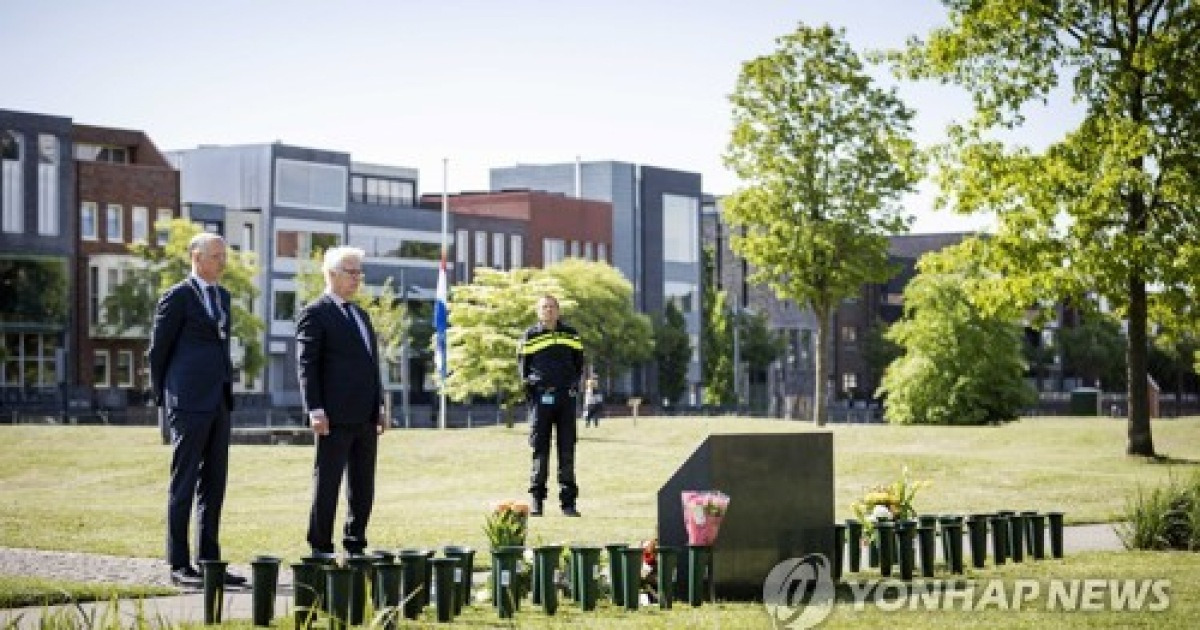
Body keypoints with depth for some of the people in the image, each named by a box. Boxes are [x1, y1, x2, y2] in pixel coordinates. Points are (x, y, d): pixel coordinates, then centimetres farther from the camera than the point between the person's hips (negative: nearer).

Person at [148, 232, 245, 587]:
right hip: (188, 404, -8)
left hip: (218, 402, 8)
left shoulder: (222, 297, 18)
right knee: (184, 482, -4)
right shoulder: (177, 298, -6)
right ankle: (179, 565, -2)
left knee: (214, 483, 7)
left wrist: (226, 392, 17)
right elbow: (158, 351, -3)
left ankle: (209, 561, 11)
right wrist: (163, 399, -1)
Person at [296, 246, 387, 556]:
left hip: (366, 417, 8)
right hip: (336, 417, -8)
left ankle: (355, 547, 16)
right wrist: (315, 410, -17)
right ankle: (321, 550, 2)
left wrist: (380, 406, 16)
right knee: (327, 484, -2)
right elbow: (307, 365, -10)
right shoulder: (315, 313, -4)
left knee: (363, 488, 9)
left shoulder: (361, 315, 21)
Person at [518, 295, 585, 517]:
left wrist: (574, 384, 5)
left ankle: (568, 501, 5)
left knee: (567, 450, 2)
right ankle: (536, 500, 3)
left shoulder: (571, 335, 12)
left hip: (566, 397, 2)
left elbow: (579, 363, 18)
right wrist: (530, 389, -2)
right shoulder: (530, 336, 6)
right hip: (541, 397, -2)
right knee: (540, 450, -1)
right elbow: (523, 367, 8)